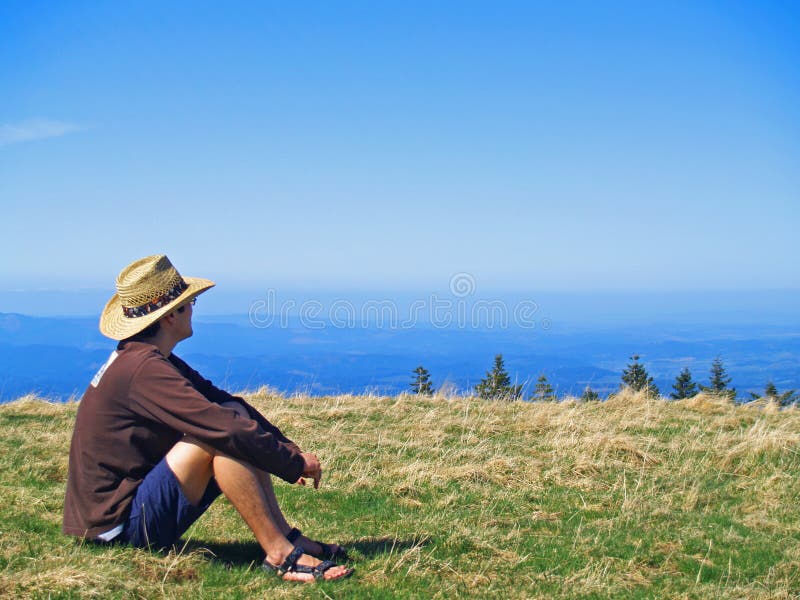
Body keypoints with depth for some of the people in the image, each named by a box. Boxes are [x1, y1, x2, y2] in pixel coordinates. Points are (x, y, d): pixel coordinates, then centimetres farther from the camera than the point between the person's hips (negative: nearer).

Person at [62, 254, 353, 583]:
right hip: (117, 523, -10)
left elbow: (222, 402, 10)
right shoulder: (144, 368, -22)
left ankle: (286, 535, -2)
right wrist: (295, 463, -16)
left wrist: (287, 446, 2)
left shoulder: (146, 359, 10)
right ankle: (280, 554, -20)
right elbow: (223, 428, -27)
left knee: (236, 415, 3)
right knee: (221, 438, -26)